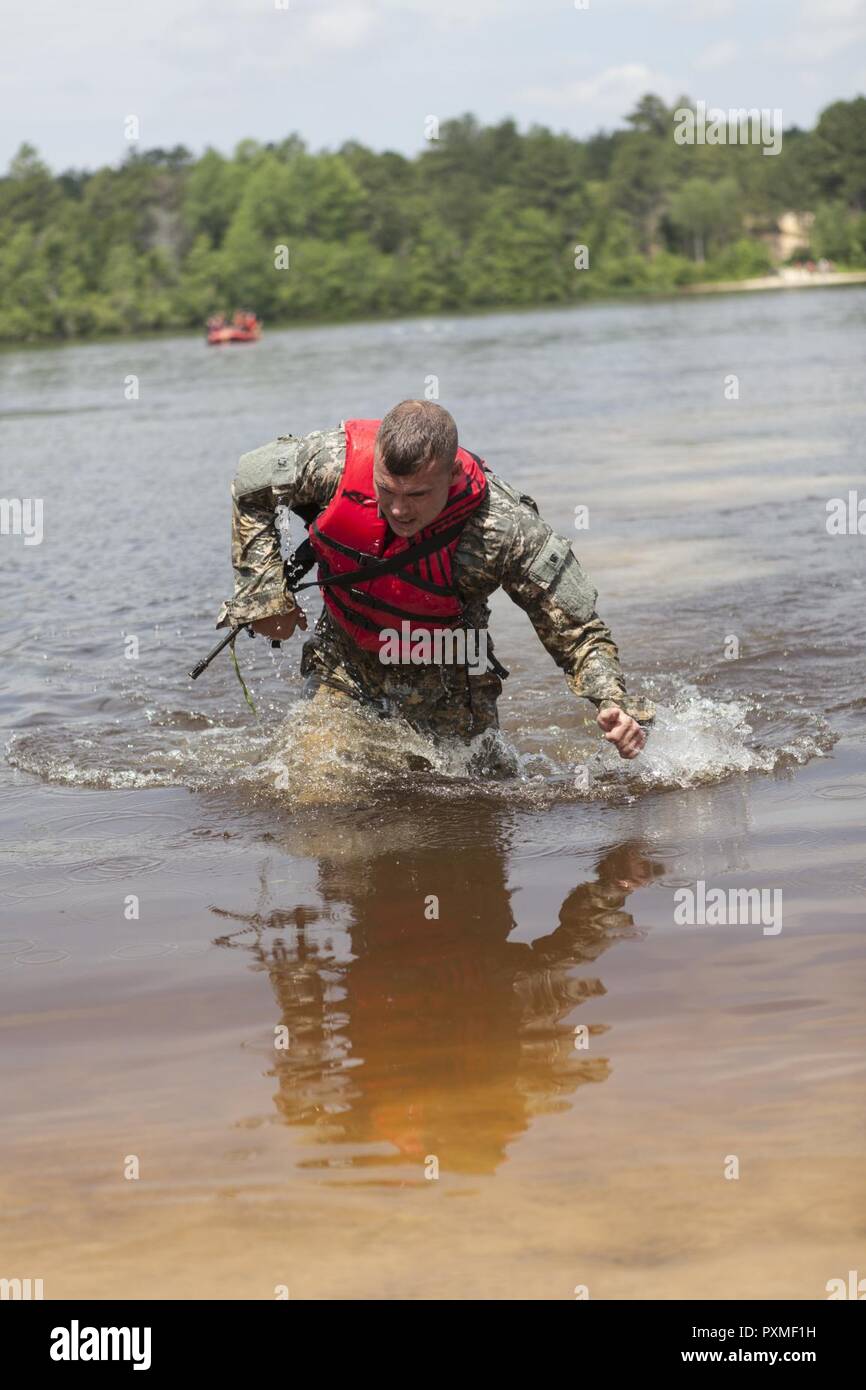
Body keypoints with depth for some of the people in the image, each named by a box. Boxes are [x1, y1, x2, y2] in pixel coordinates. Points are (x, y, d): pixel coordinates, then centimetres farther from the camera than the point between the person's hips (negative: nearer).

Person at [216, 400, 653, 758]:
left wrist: (612, 702, -39)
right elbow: (249, 485, -7)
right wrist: (263, 596, -9)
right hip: (342, 668, 1)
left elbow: (578, 631, -22)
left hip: (446, 681, -1)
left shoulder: (505, 531, -33)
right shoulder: (334, 463, -29)